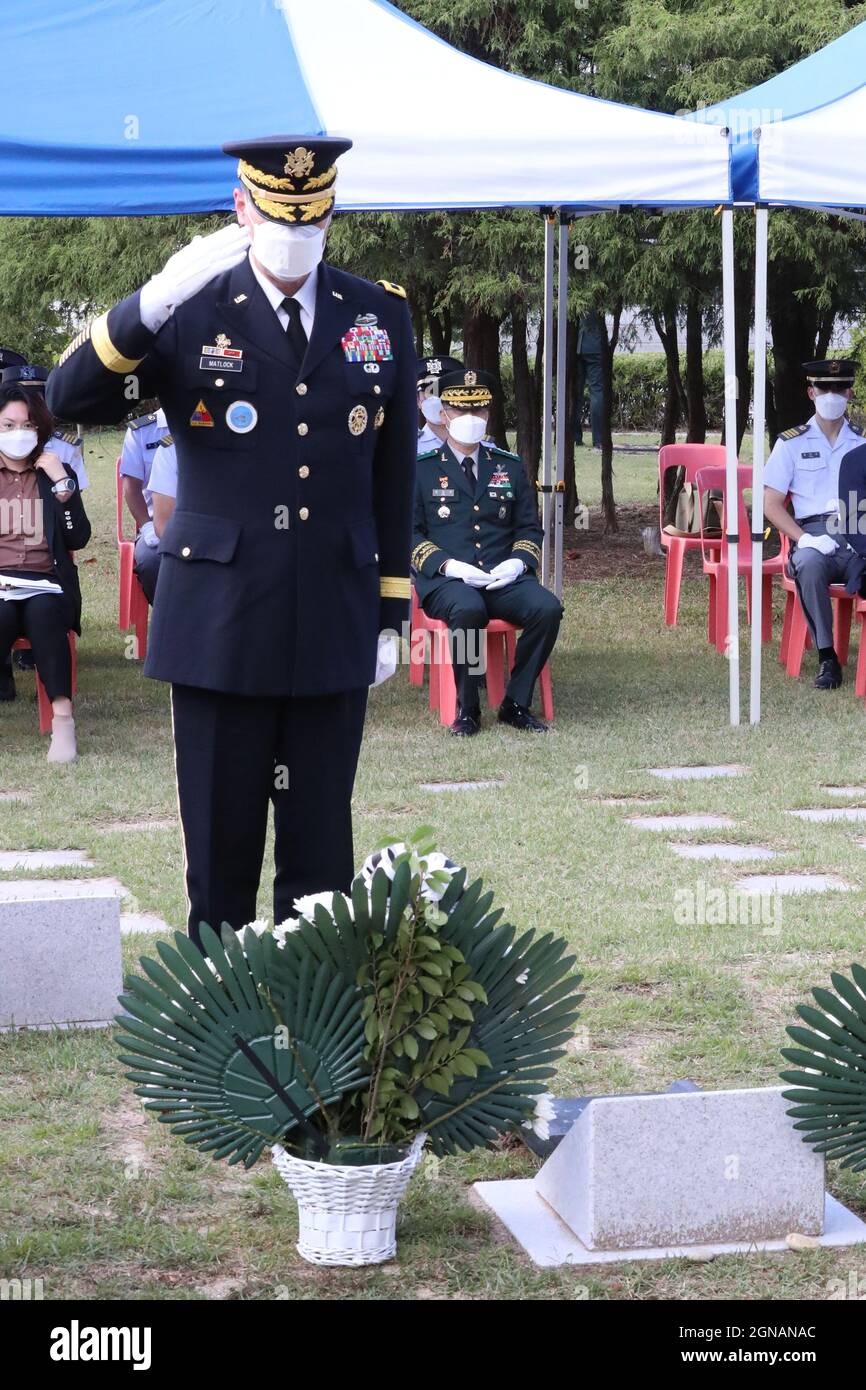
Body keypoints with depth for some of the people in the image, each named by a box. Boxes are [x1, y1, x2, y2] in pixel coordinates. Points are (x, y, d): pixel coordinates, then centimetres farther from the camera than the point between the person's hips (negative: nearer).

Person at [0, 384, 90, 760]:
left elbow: (78, 539, 1)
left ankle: (62, 718, -39)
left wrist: (62, 483, -8)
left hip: (44, 586, 0)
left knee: (43, 612, -34)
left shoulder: (57, 474, 14)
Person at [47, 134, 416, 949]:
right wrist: (155, 299, -28)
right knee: (220, 843, 6)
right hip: (219, 629, -2)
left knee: (321, 849, 8)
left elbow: (394, 477, 10)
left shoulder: (380, 316, 6)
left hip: (333, 631, 2)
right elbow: (70, 399, -15)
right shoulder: (189, 314, -2)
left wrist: (391, 615, 9)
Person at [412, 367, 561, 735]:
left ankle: (515, 704, -13)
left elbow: (530, 528, 18)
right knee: (468, 609, -39)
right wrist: (448, 565, -15)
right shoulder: (421, 468, 6)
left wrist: (518, 562, -5)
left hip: (503, 579, 4)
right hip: (445, 581, -3)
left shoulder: (509, 467, 17)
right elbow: (410, 534, 1)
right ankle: (467, 709, -21)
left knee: (547, 607, -27)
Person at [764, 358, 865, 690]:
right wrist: (804, 538, -9)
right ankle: (826, 657, -31)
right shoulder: (791, 443, 13)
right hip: (812, 537, -1)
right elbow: (771, 504, 7)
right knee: (810, 563, -38)